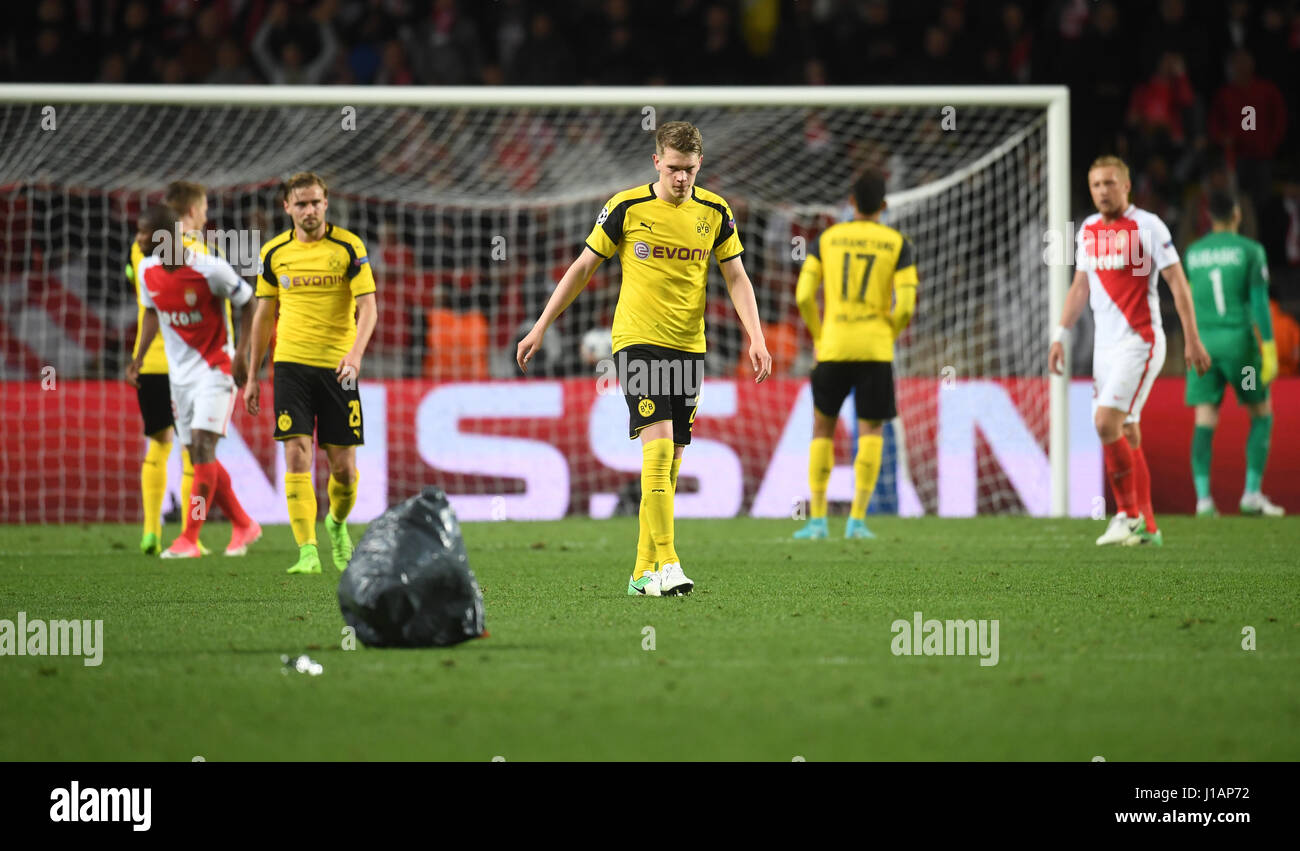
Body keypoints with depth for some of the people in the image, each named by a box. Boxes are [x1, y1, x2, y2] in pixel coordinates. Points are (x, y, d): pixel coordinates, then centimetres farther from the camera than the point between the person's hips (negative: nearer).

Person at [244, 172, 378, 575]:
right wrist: (252, 376, 13)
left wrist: (355, 352, -26)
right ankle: (308, 553, -14)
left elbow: (368, 308, -8)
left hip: (337, 367, -1)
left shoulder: (348, 247, -3)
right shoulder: (275, 253, 5)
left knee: (343, 466, 2)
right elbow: (264, 315, 13)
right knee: (297, 455, -13)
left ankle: (337, 523, 34)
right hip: (291, 364, 1)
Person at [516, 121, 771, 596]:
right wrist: (541, 328, 2)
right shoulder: (627, 208, -5)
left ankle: (644, 572, 12)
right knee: (658, 444, -19)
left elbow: (736, 277, 8)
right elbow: (583, 268, 2)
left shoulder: (715, 213, 4)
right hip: (637, 341, -4)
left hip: (689, 347, 4)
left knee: (671, 461, 5)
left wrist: (756, 338, -6)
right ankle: (667, 562, -23)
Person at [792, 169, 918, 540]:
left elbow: (804, 296, -2)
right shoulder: (899, 244, 1)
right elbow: (906, 306, -7)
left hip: (834, 348, 1)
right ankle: (857, 519, -5)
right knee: (871, 431, 8)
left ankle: (817, 519, 6)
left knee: (823, 428, 14)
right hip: (876, 350, -1)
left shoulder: (826, 239, 5)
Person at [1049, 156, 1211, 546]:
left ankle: (1128, 514, -10)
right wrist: (1060, 335, 15)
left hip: (1139, 341, -7)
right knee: (1127, 434, 6)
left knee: (1106, 423, -18)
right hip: (1106, 345, 7)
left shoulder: (1147, 225, -8)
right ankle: (1146, 528, 11)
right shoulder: (1088, 230, 12)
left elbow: (1177, 282, -7)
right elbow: (1080, 287, 21)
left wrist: (1192, 338, -11)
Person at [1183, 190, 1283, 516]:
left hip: (1202, 342, 3)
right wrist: (1269, 350, -9)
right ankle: (1252, 493, 0)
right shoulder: (1250, 250, -2)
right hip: (1239, 340, -3)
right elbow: (1260, 301, -9)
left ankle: (1203, 498, -15)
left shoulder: (1192, 253, 9)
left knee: (1205, 422, -1)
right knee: (1262, 415, 11)